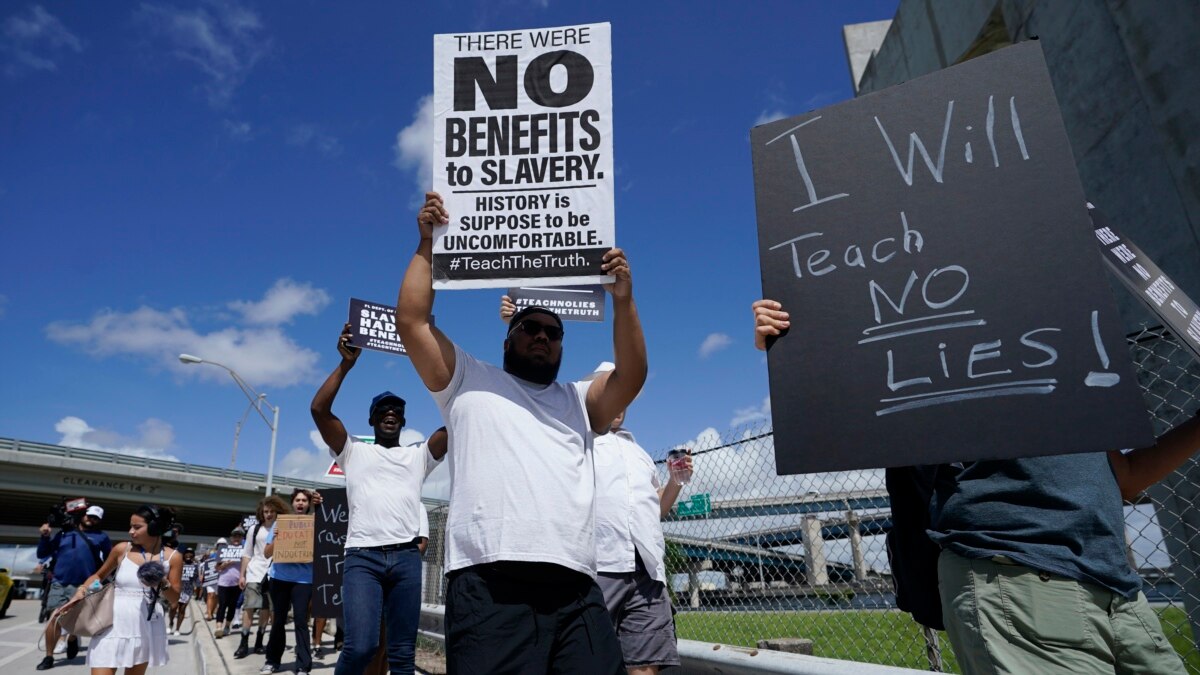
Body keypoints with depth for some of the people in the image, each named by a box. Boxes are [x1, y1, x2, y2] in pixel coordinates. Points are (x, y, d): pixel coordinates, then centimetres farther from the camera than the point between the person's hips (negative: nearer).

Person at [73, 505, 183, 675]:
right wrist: (82, 589, -2)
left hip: (146, 624, 0)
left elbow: (174, 599, 3)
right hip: (115, 622, 0)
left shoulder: (172, 557, -1)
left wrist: (163, 583, -15)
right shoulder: (122, 549, 0)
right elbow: (99, 575, 17)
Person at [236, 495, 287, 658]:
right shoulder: (255, 529, 6)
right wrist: (242, 575, 6)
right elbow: (247, 554, 9)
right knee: (249, 607, -3)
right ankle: (244, 643, 4)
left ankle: (259, 642, 17)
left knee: (266, 609, 6)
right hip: (254, 574, 0)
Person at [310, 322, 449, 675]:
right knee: (360, 646, -18)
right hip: (362, 556, -2)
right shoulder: (354, 451, 16)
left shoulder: (418, 455, 19)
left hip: (407, 557, 2)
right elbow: (319, 410, 2)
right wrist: (347, 362, -4)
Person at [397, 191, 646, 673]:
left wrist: (622, 300, 4)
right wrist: (428, 244, 12)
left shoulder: (578, 401, 28)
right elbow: (411, 321, 12)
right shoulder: (469, 382, 20)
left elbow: (632, 376, 13)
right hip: (489, 583, -3)